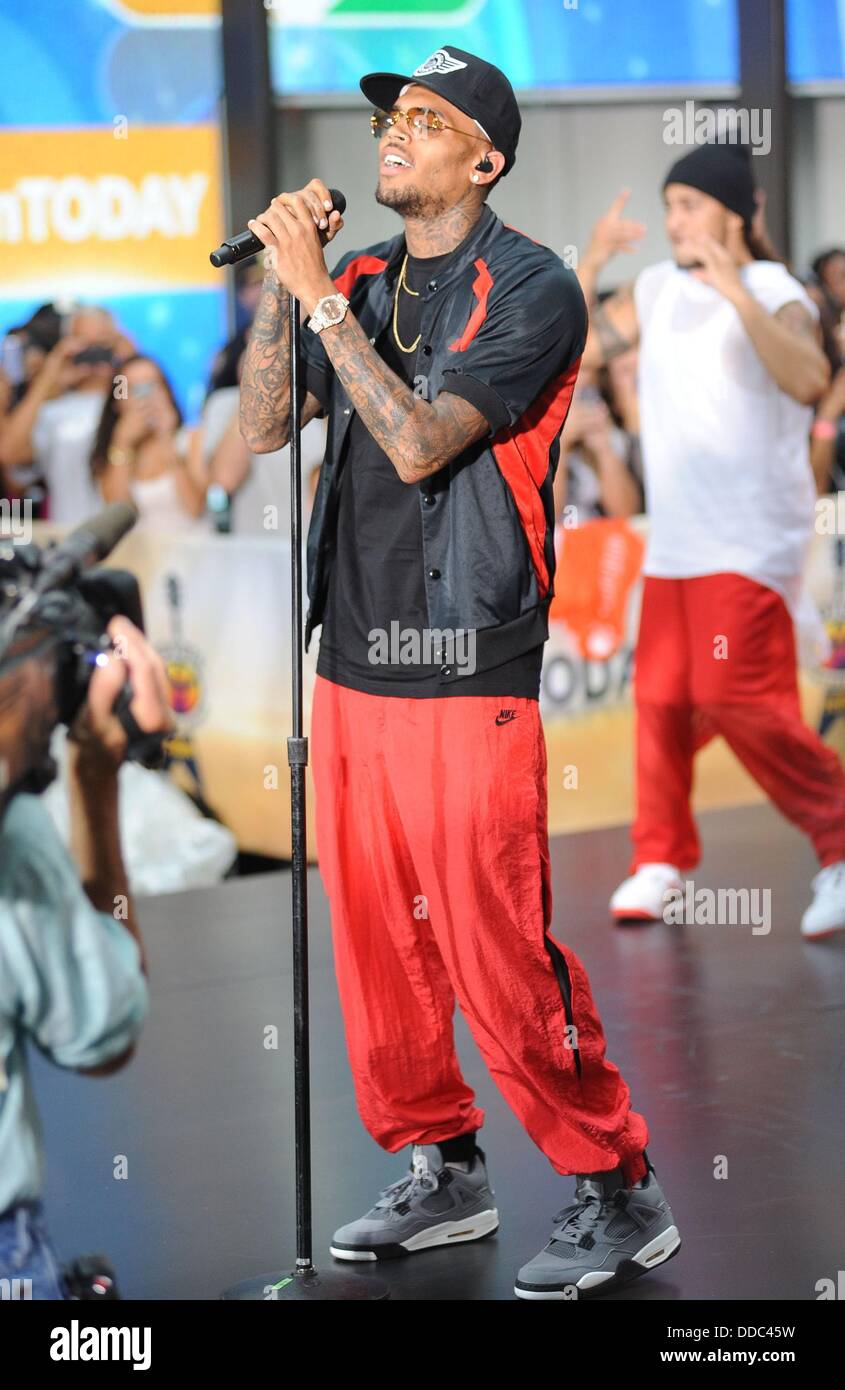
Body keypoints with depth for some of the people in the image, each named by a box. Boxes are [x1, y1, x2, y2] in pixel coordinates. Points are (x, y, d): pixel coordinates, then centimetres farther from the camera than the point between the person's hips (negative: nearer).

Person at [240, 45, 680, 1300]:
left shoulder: (532, 288, -8)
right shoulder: (362, 283, 13)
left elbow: (421, 442, -18)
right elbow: (264, 427, 6)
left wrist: (319, 294, -18)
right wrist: (283, 281, -4)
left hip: (467, 676, -7)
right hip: (352, 665, 7)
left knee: (499, 954, -7)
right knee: (376, 941, 12)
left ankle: (618, 1195, 6)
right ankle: (441, 1173, 26)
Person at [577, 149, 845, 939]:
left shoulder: (775, 294, -10)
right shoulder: (657, 290, 10)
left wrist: (736, 289, -34)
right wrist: (591, 265, -5)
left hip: (751, 542, -7)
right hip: (674, 542, 7)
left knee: (738, 698, -14)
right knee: (661, 699, 6)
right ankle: (660, 860, 18)